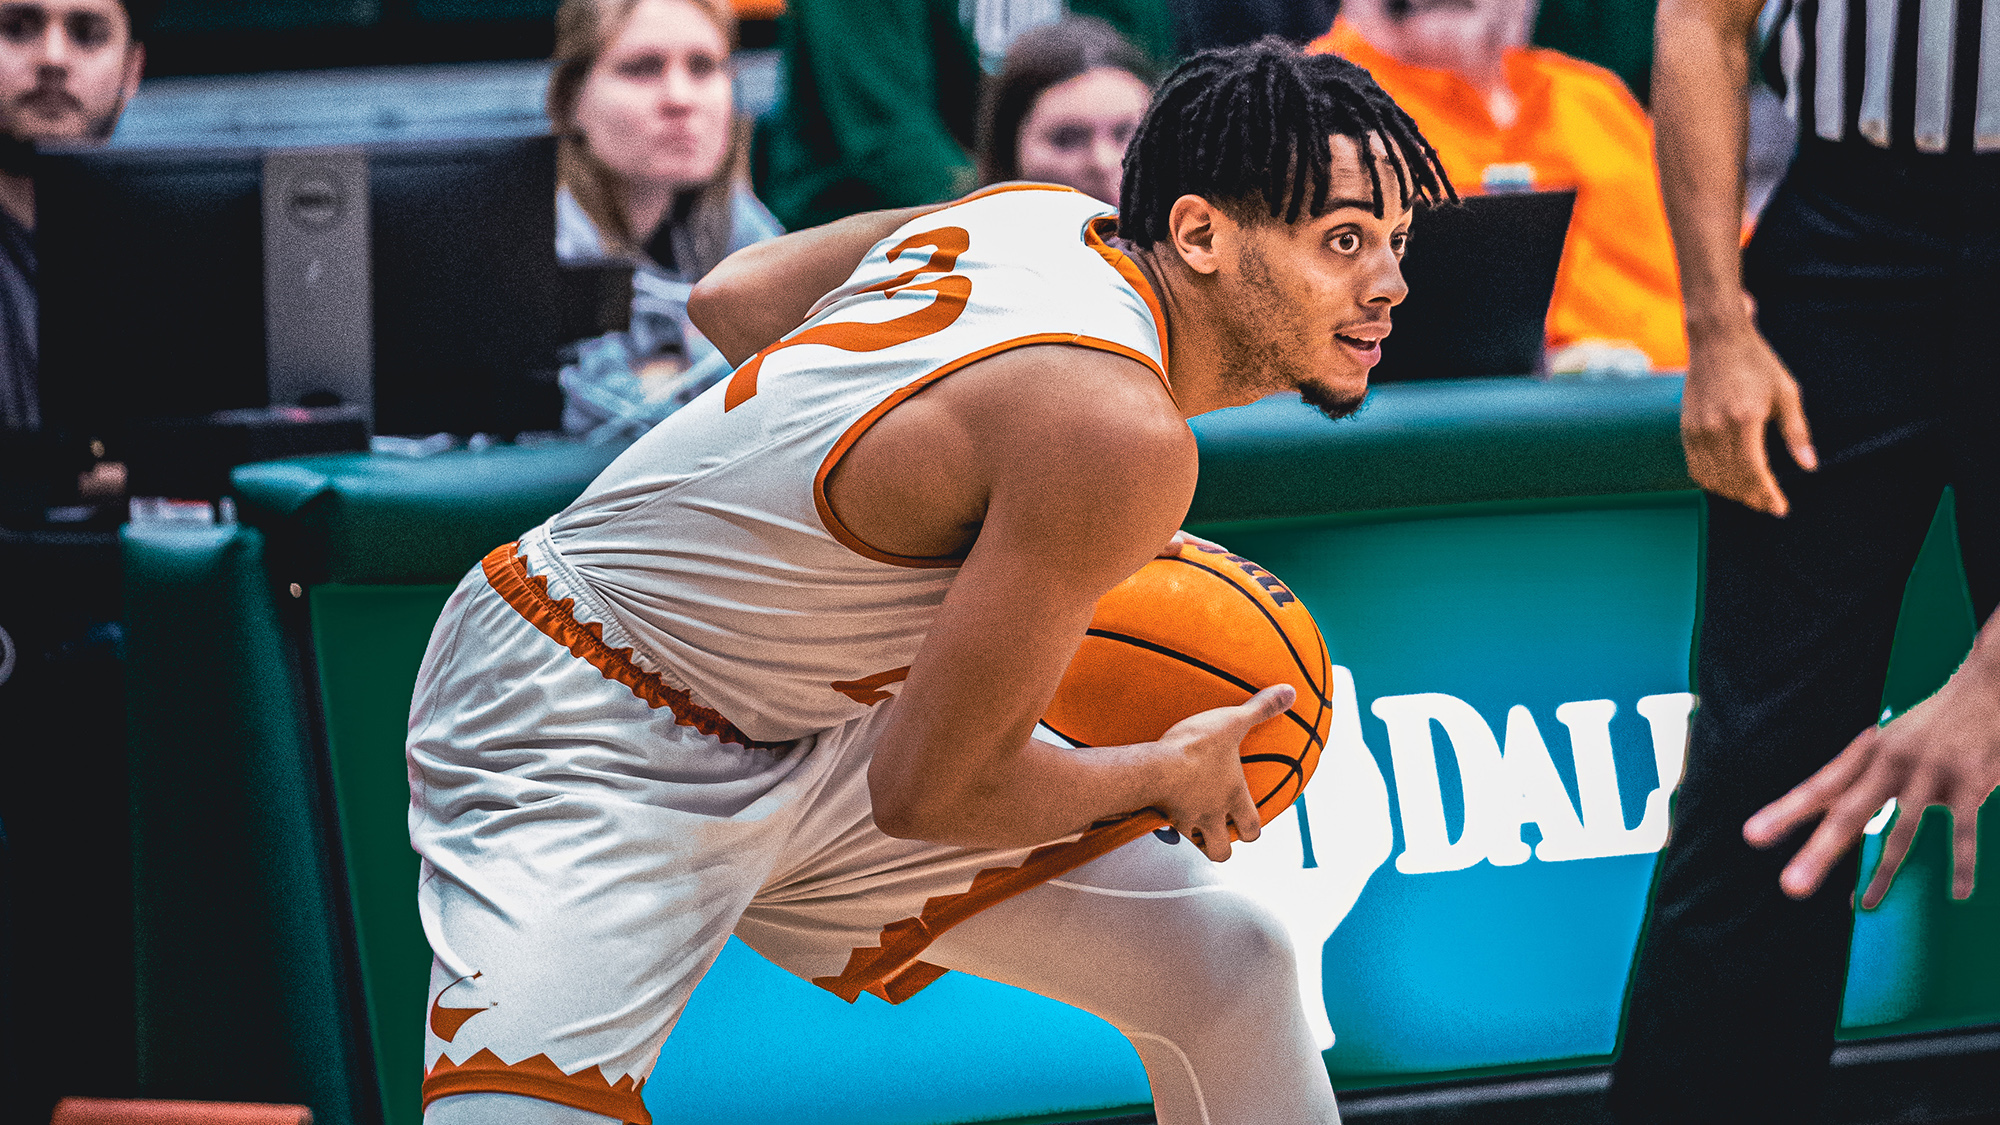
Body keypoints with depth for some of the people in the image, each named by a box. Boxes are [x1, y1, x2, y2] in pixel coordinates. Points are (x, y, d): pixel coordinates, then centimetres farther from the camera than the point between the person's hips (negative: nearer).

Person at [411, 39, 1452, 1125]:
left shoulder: (1048, 213, -5)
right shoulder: (1121, 434, -30)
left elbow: (731, 295, 10)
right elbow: (931, 791, -24)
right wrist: (1162, 778, -6)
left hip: (796, 734, 10)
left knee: (1228, 964, 8)